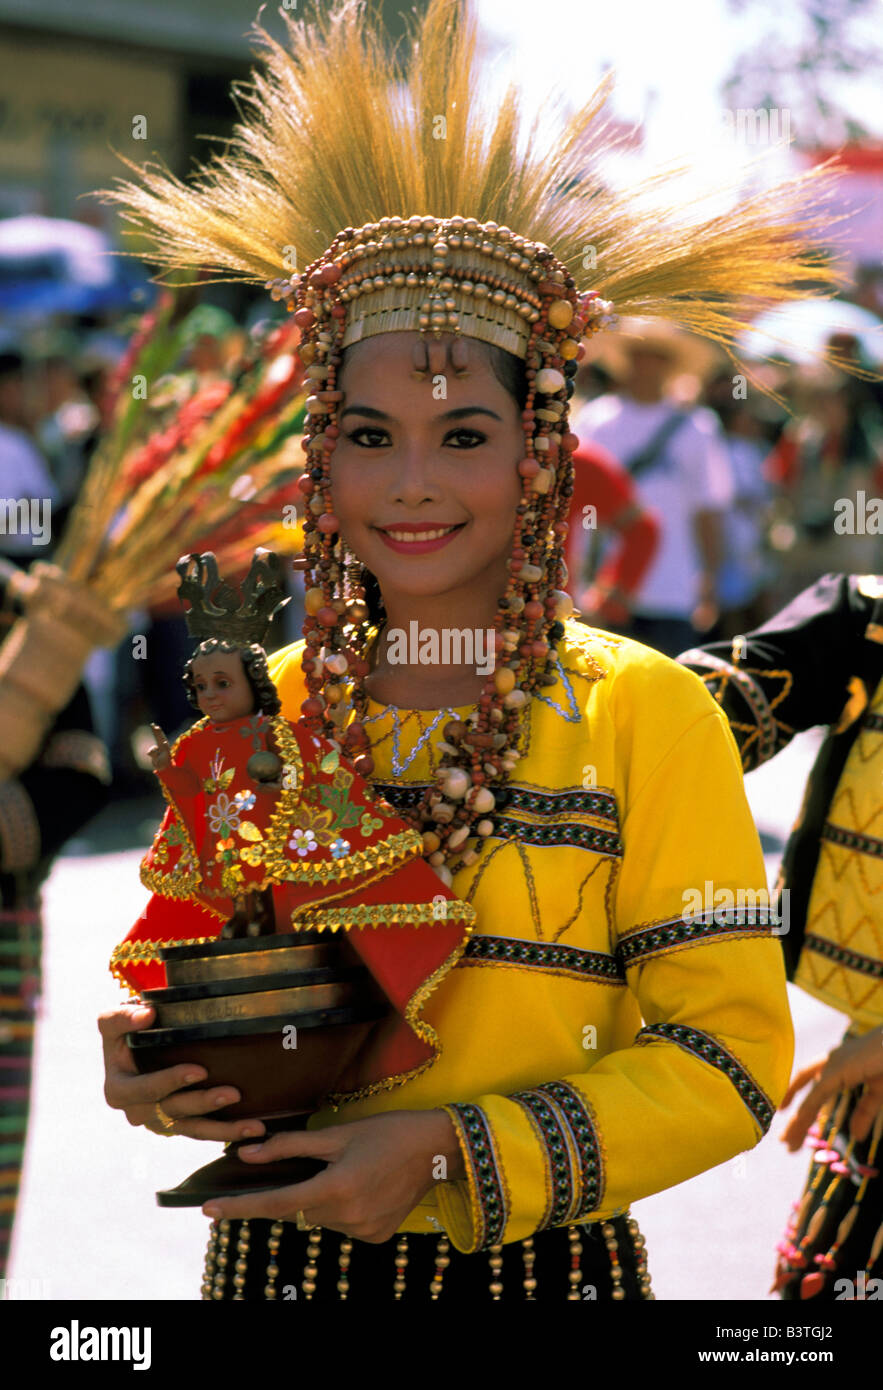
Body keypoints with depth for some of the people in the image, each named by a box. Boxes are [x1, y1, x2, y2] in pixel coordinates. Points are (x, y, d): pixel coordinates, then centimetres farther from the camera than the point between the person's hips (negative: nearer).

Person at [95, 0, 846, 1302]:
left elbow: (730, 1056, -11)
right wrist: (156, 1059, -10)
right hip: (281, 1254, 3)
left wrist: (451, 1157, -20)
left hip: (539, 1265, -3)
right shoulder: (270, 706, 1)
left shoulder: (645, 713, -10)